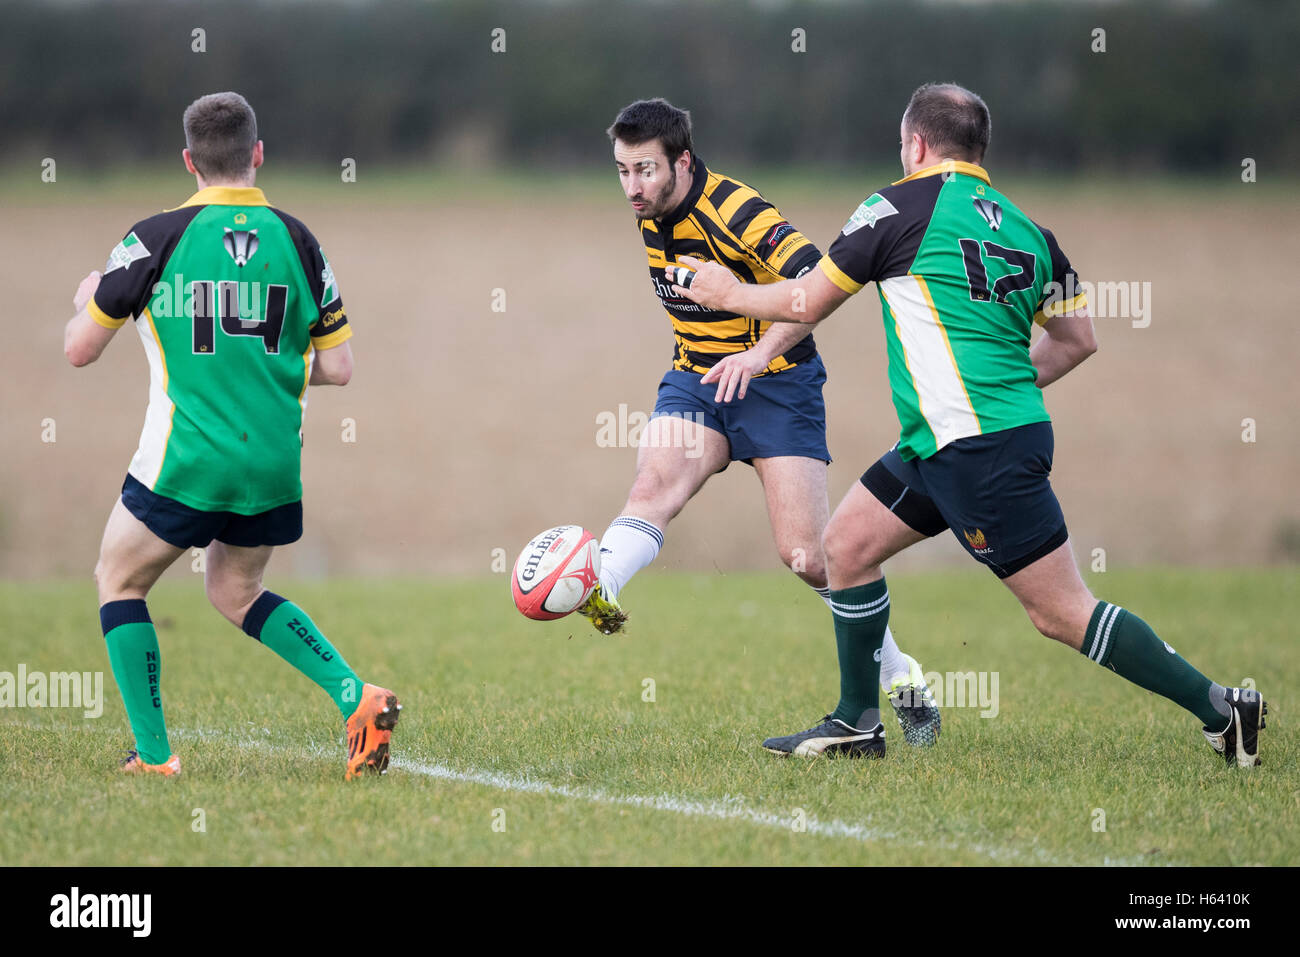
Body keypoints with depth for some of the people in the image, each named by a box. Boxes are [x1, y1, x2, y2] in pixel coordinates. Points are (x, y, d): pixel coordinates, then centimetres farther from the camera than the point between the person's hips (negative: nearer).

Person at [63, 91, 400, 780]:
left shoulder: (157, 238, -8)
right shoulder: (296, 240, 2)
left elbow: (79, 349, -1)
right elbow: (337, 368, 5)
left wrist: (88, 301, 22)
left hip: (184, 464, -4)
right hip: (275, 468, 4)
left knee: (119, 583, 18)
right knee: (235, 592, 24)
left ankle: (153, 755, 11)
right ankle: (355, 696, 4)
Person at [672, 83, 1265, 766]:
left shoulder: (903, 206, -7)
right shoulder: (1023, 227, 12)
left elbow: (806, 303, 0)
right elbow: (1077, 339, 15)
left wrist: (728, 292, 18)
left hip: (981, 452, -9)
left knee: (1062, 613, -7)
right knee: (847, 544, 16)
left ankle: (1222, 710, -6)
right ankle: (857, 721, 23)